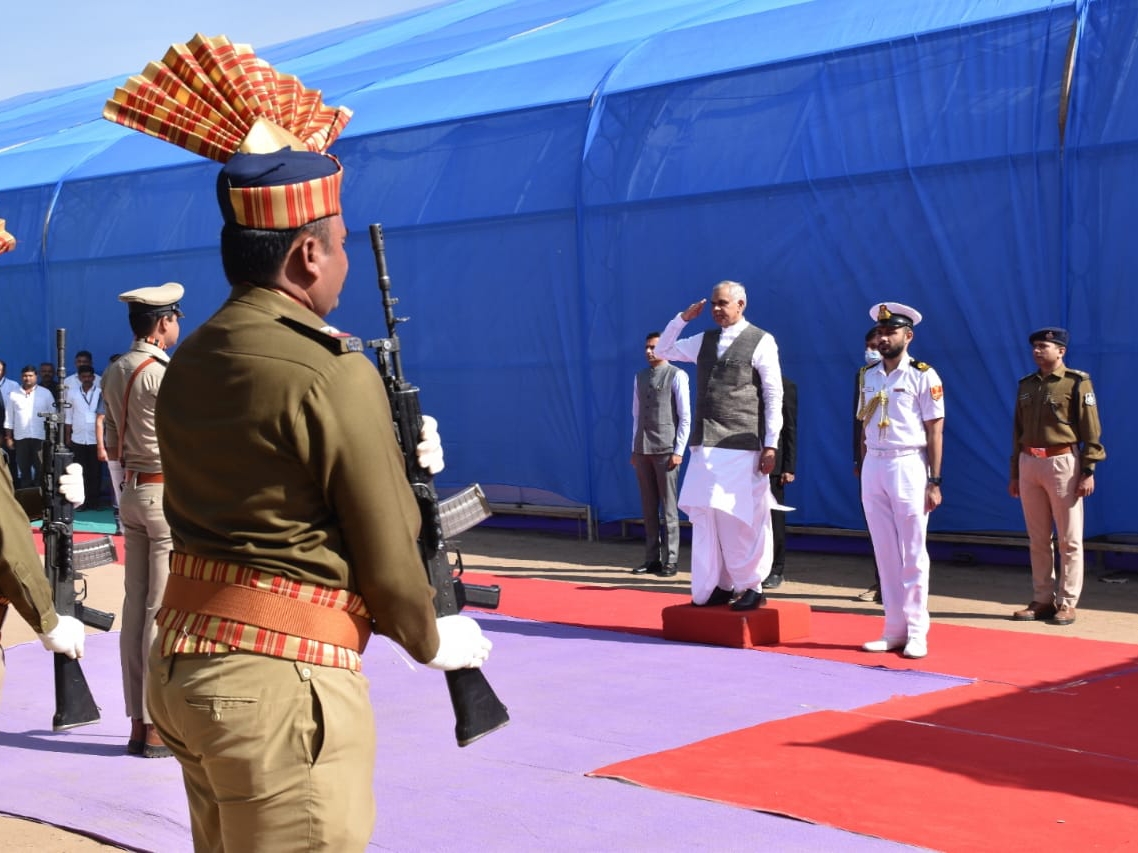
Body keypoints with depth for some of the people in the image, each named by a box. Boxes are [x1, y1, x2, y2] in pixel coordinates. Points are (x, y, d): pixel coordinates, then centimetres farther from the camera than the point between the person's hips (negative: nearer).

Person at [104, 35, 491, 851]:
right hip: (284, 681, -8)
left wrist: (397, 464, 16)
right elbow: (385, 552, -11)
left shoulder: (189, 362, 8)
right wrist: (434, 640, 7)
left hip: (184, 660, 9)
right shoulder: (333, 374, -16)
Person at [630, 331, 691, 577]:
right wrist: (634, 449, 13)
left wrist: (679, 451, -10)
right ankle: (652, 558, 12)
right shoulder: (640, 377, 15)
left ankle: (670, 560, 1)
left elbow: (685, 417, -5)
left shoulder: (677, 376, -3)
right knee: (648, 506, 7)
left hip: (666, 450, -5)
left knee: (668, 506, -3)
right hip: (642, 449, 5)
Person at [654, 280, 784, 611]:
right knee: (705, 515, 5)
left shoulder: (761, 342, -3)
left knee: (742, 518, -4)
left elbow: (774, 396, -5)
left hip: (742, 445, -6)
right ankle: (718, 585, 11)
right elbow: (663, 350, 23)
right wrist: (682, 318, 8)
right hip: (706, 444, 6)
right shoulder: (704, 340, 14)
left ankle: (751, 587, 7)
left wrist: (770, 444, -9)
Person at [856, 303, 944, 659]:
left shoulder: (923, 375, -5)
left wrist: (934, 482, -11)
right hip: (873, 467, 5)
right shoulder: (869, 377, 12)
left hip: (907, 466, -5)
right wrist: (863, 472, 11)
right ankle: (894, 629, 14)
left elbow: (935, 431, -7)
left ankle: (916, 632, 5)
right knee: (885, 552, 8)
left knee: (912, 553, -1)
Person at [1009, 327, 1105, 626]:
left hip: (1063, 463, -6)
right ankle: (1042, 600, 17)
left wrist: (1088, 471, -12)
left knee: (1069, 539, 0)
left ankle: (1067, 603, 4)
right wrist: (1015, 473, 15)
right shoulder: (1026, 385, 13)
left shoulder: (1077, 382, -4)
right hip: (1029, 464, 6)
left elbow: (1091, 430, -7)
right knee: (1037, 539, 10)